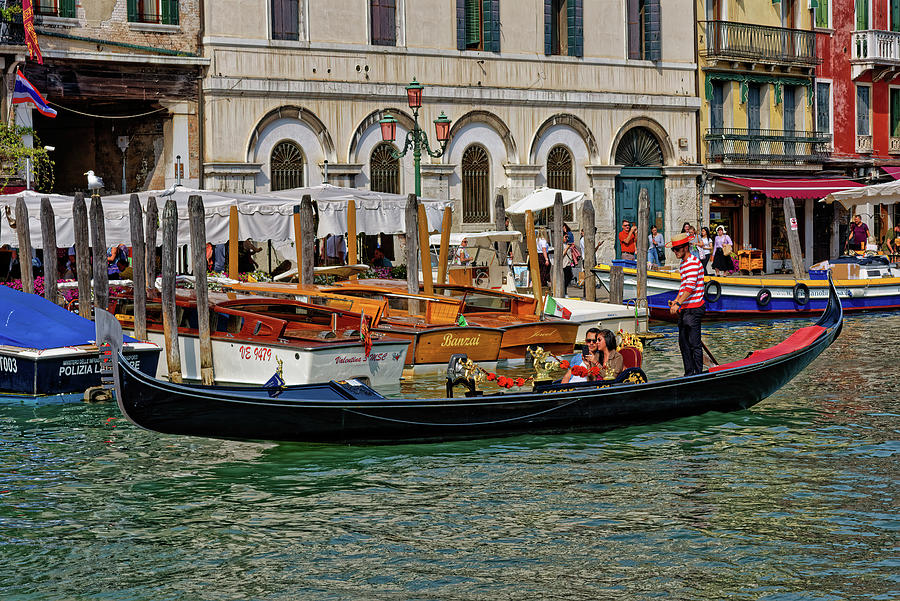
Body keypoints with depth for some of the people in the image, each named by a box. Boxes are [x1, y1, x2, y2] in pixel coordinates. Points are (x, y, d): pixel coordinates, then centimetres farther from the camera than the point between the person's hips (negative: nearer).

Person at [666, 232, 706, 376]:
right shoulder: (682, 264, 18)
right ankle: (689, 373, 17)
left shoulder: (693, 263, -13)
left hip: (693, 308, -10)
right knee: (684, 343, 11)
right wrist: (676, 301, 15)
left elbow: (690, 287, -21)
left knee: (694, 343, -6)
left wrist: (678, 304, -26)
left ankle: (698, 373, -1)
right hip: (684, 309, 10)